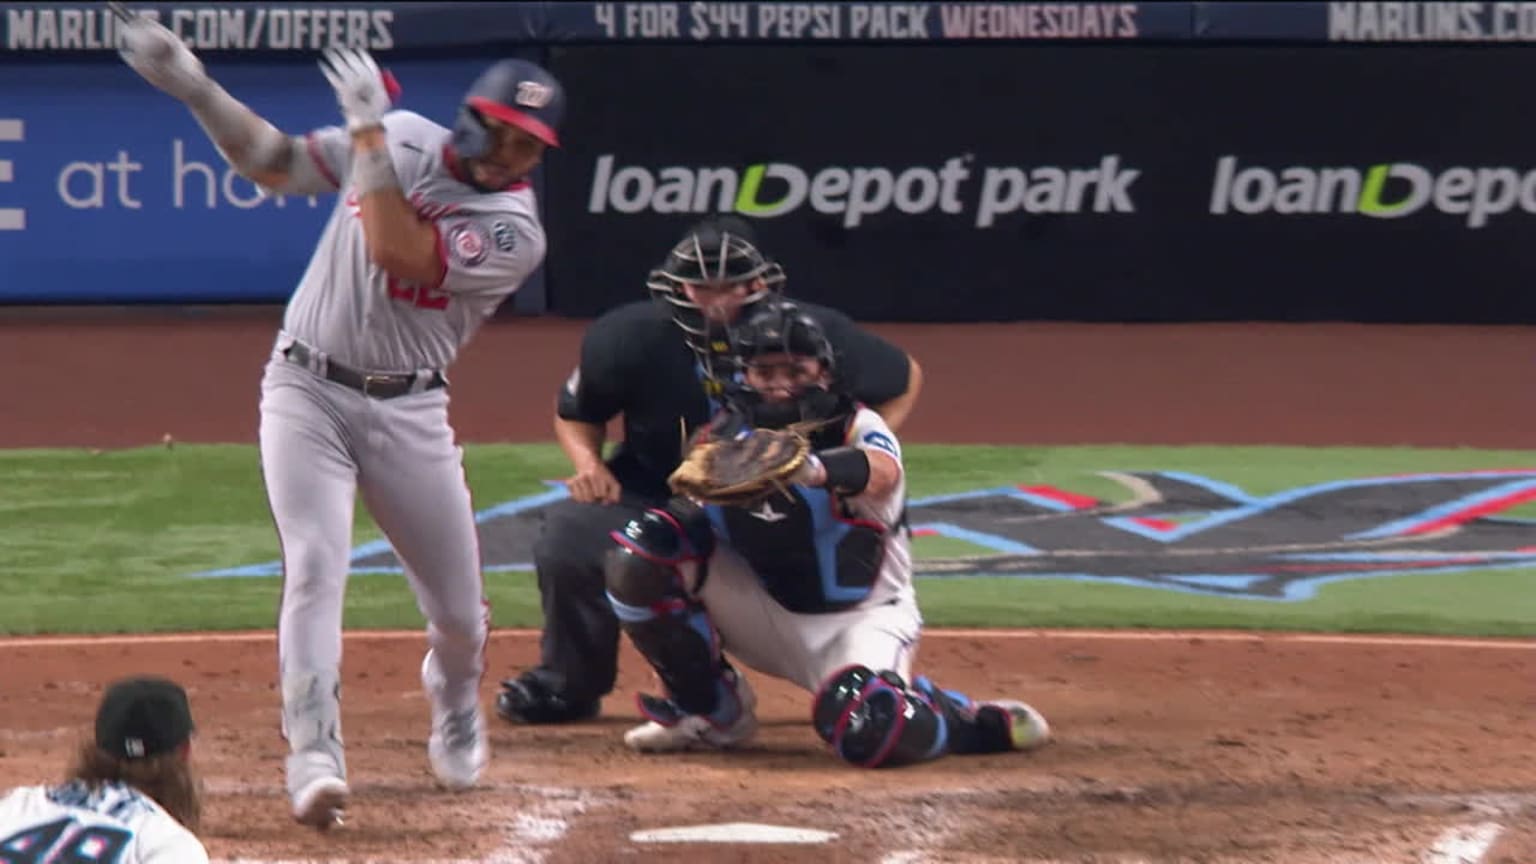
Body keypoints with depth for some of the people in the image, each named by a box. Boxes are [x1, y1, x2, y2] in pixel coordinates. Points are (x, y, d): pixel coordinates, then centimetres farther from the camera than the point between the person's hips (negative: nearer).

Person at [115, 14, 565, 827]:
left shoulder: (515, 233, -13)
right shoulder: (404, 139, -1)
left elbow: (394, 251, -27)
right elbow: (276, 165, 7)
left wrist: (368, 133, -25)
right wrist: (196, 89, -5)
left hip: (407, 413, -1)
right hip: (307, 390, 1)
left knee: (458, 605, 7)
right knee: (316, 567, -17)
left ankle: (455, 718, 40)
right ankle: (314, 758, -21)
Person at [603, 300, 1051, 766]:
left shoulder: (856, 427, -18)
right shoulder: (732, 432, -3)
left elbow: (882, 473, -42)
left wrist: (816, 469, -66)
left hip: (860, 617, -5)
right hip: (767, 614, 5)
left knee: (864, 730, -37)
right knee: (639, 554, -15)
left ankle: (982, 722, -2)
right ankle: (713, 711, 2)